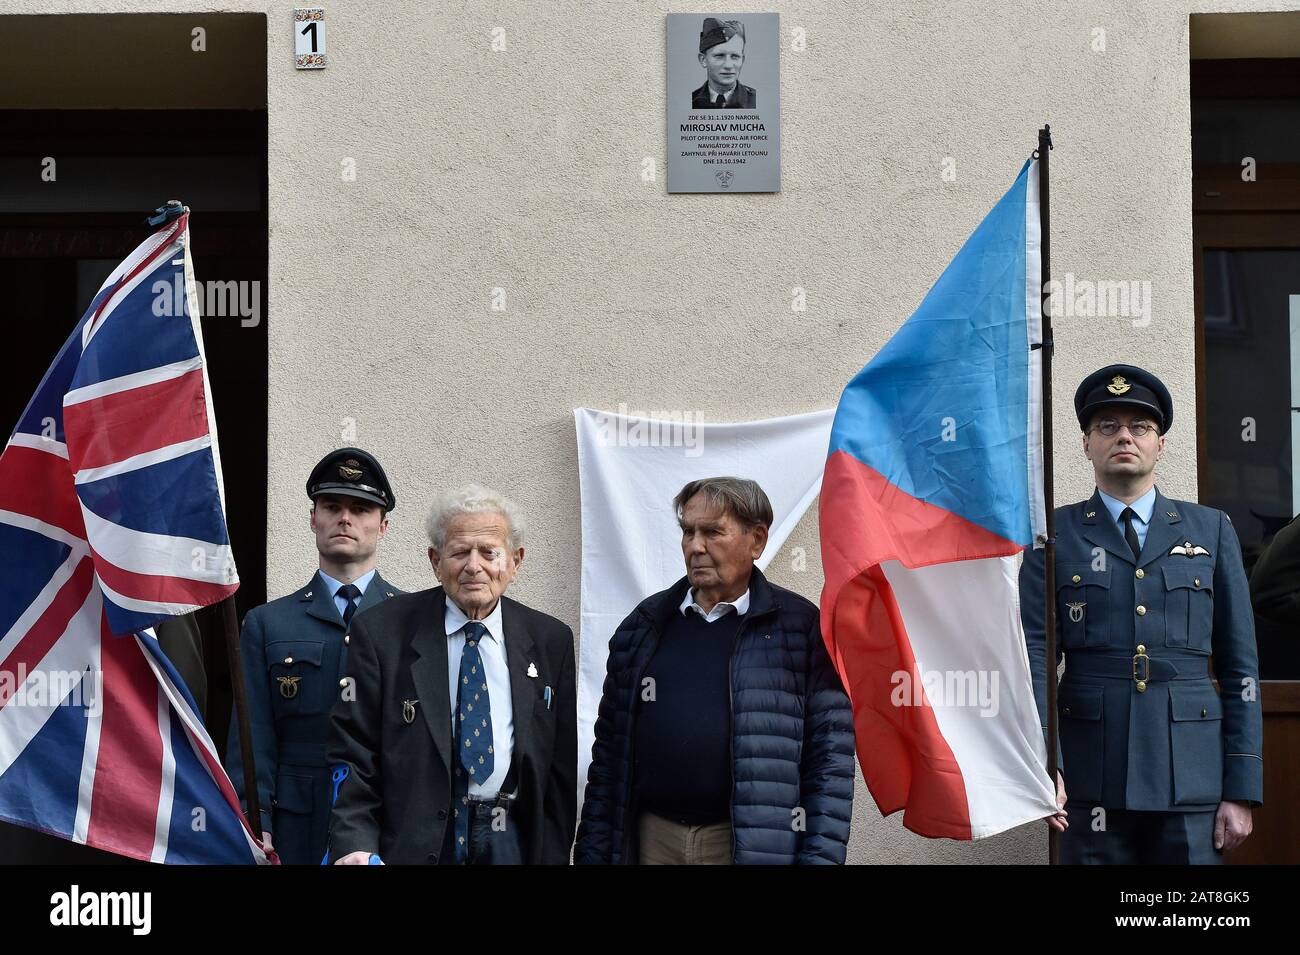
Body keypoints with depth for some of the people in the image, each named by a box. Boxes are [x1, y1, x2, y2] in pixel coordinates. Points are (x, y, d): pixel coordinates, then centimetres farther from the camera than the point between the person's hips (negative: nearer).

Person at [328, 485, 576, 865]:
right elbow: (352, 756, -7)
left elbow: (561, 766, 6)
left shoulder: (551, 640, 4)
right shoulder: (381, 633, -4)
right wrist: (354, 845, -20)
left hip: (513, 842, 2)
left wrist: (554, 854, 1)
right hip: (415, 842, -2)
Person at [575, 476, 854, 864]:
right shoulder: (643, 626, 9)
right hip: (652, 837, 4)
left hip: (755, 844, -4)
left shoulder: (800, 627, -3)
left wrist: (821, 856, -13)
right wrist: (593, 850, 6)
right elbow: (610, 746, 11)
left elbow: (829, 758, -6)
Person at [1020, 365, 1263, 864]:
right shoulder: (1054, 534, 8)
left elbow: (1239, 664, 8)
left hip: (1191, 771, 1)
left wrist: (1243, 790, 1)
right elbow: (1033, 654, 0)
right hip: (1091, 775, -1)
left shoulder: (1211, 531, 11)